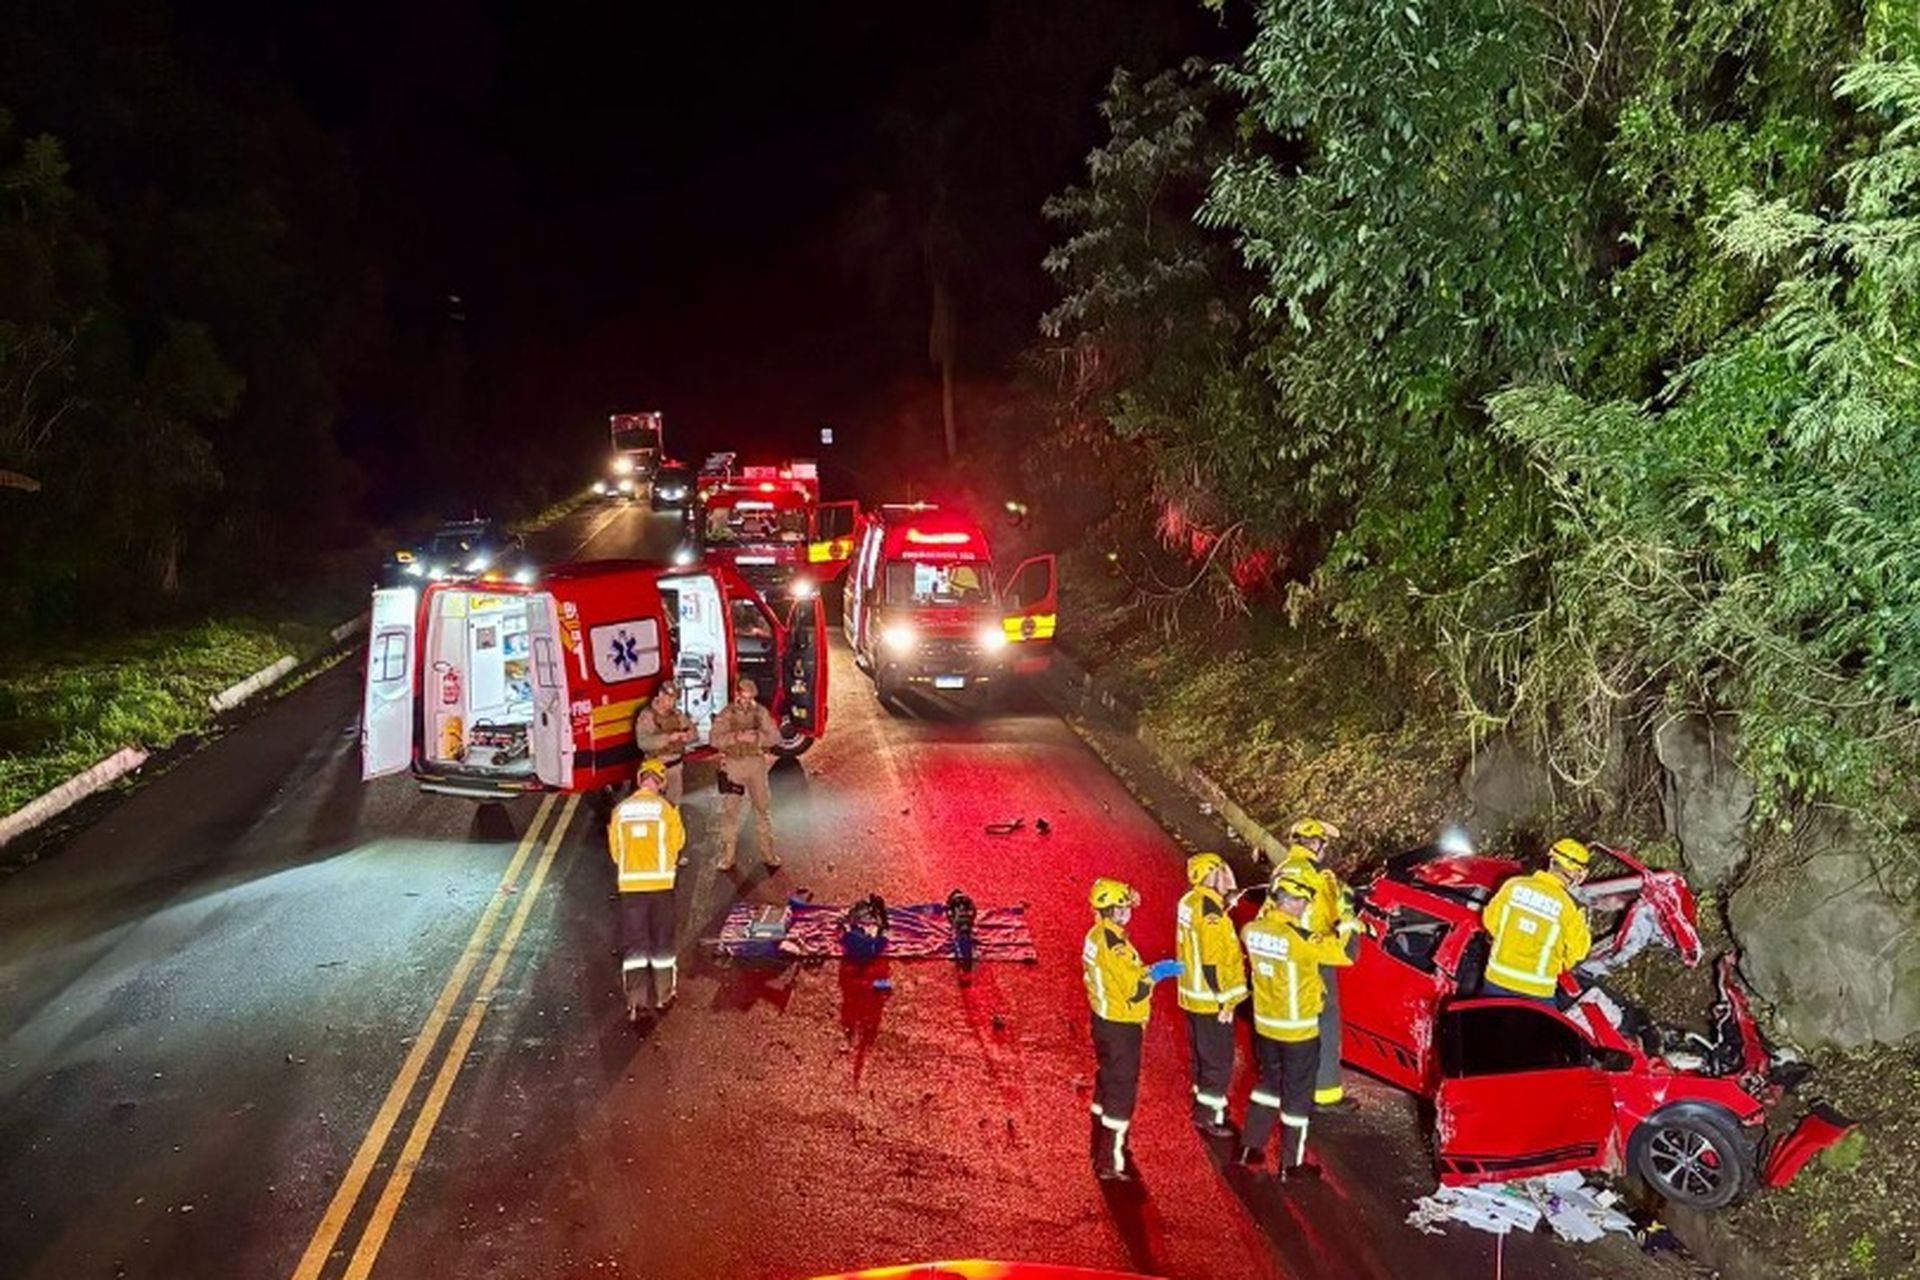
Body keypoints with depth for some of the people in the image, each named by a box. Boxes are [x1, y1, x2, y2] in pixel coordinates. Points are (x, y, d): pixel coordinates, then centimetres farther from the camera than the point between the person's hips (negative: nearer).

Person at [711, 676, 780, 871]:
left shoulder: (760, 712, 2)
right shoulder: (726, 714, -4)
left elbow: (775, 736, -4)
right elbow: (714, 738, -14)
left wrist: (757, 738, -22)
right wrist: (737, 737, -27)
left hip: (756, 763, 2)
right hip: (733, 764, -2)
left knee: (763, 806, 7)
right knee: (730, 809, 0)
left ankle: (767, 852, 18)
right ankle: (727, 855, 8)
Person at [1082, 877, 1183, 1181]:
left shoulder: (1096, 936, 4)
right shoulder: (1113, 944, -25)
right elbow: (1134, 990, -24)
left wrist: (1149, 971, 8)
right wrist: (1157, 973, -11)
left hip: (1104, 1019, 10)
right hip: (1121, 1027, -10)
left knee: (1107, 1081, 22)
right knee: (1122, 1088, -2)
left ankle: (1101, 1146, 36)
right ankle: (1110, 1161, 2)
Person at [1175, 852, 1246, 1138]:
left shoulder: (1190, 901, 2)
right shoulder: (1211, 913, -25)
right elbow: (1212, 962, -25)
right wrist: (1225, 1002, -17)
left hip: (1193, 995, 9)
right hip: (1212, 1001, -9)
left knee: (1200, 1054, 22)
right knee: (1219, 1060, 4)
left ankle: (1202, 1104, 36)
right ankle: (1209, 1116, 13)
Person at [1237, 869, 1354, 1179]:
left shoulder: (1252, 930, -7)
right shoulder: (1300, 939, -26)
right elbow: (1345, 952, -20)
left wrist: (1269, 903, 10)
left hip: (1265, 1025, 6)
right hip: (1297, 1031, -6)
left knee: (1269, 1081, 24)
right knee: (1297, 1094, 9)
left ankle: (1250, 1148, 29)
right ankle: (1292, 1163, 20)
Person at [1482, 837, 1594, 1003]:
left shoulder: (1514, 885, -10)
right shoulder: (1570, 907, -19)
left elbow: (1491, 920, 3)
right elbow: (1577, 950, -6)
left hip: (1498, 978, 3)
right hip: (1536, 990, -3)